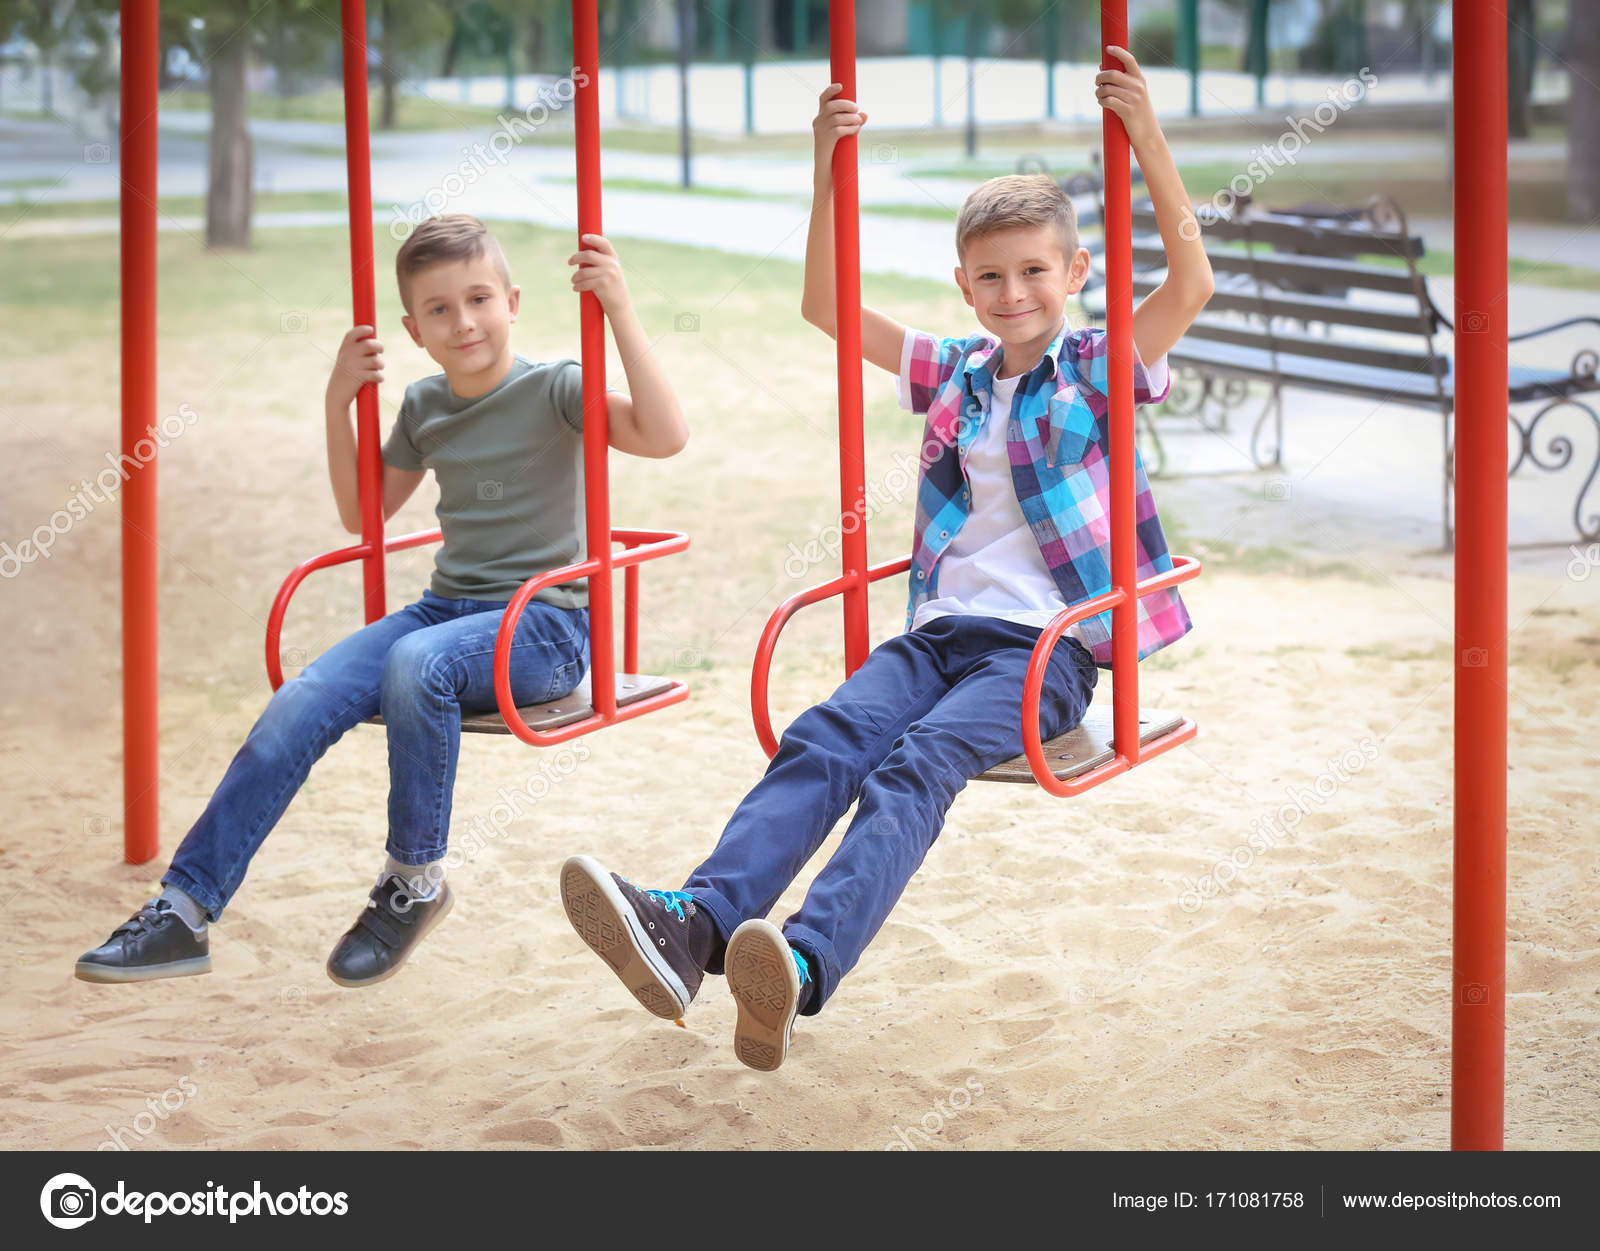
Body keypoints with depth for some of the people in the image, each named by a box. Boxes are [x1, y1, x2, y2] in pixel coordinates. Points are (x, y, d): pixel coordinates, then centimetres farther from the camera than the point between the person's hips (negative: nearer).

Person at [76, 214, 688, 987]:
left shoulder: (552, 390, -5)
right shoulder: (424, 408, 12)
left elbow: (664, 436, -22)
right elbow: (362, 514, 25)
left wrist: (619, 312, -25)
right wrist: (339, 402, 12)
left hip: (545, 625, -5)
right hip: (447, 606, 6)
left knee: (417, 663, -37)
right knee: (302, 702, -18)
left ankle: (414, 880, -17)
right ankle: (184, 910, -15)